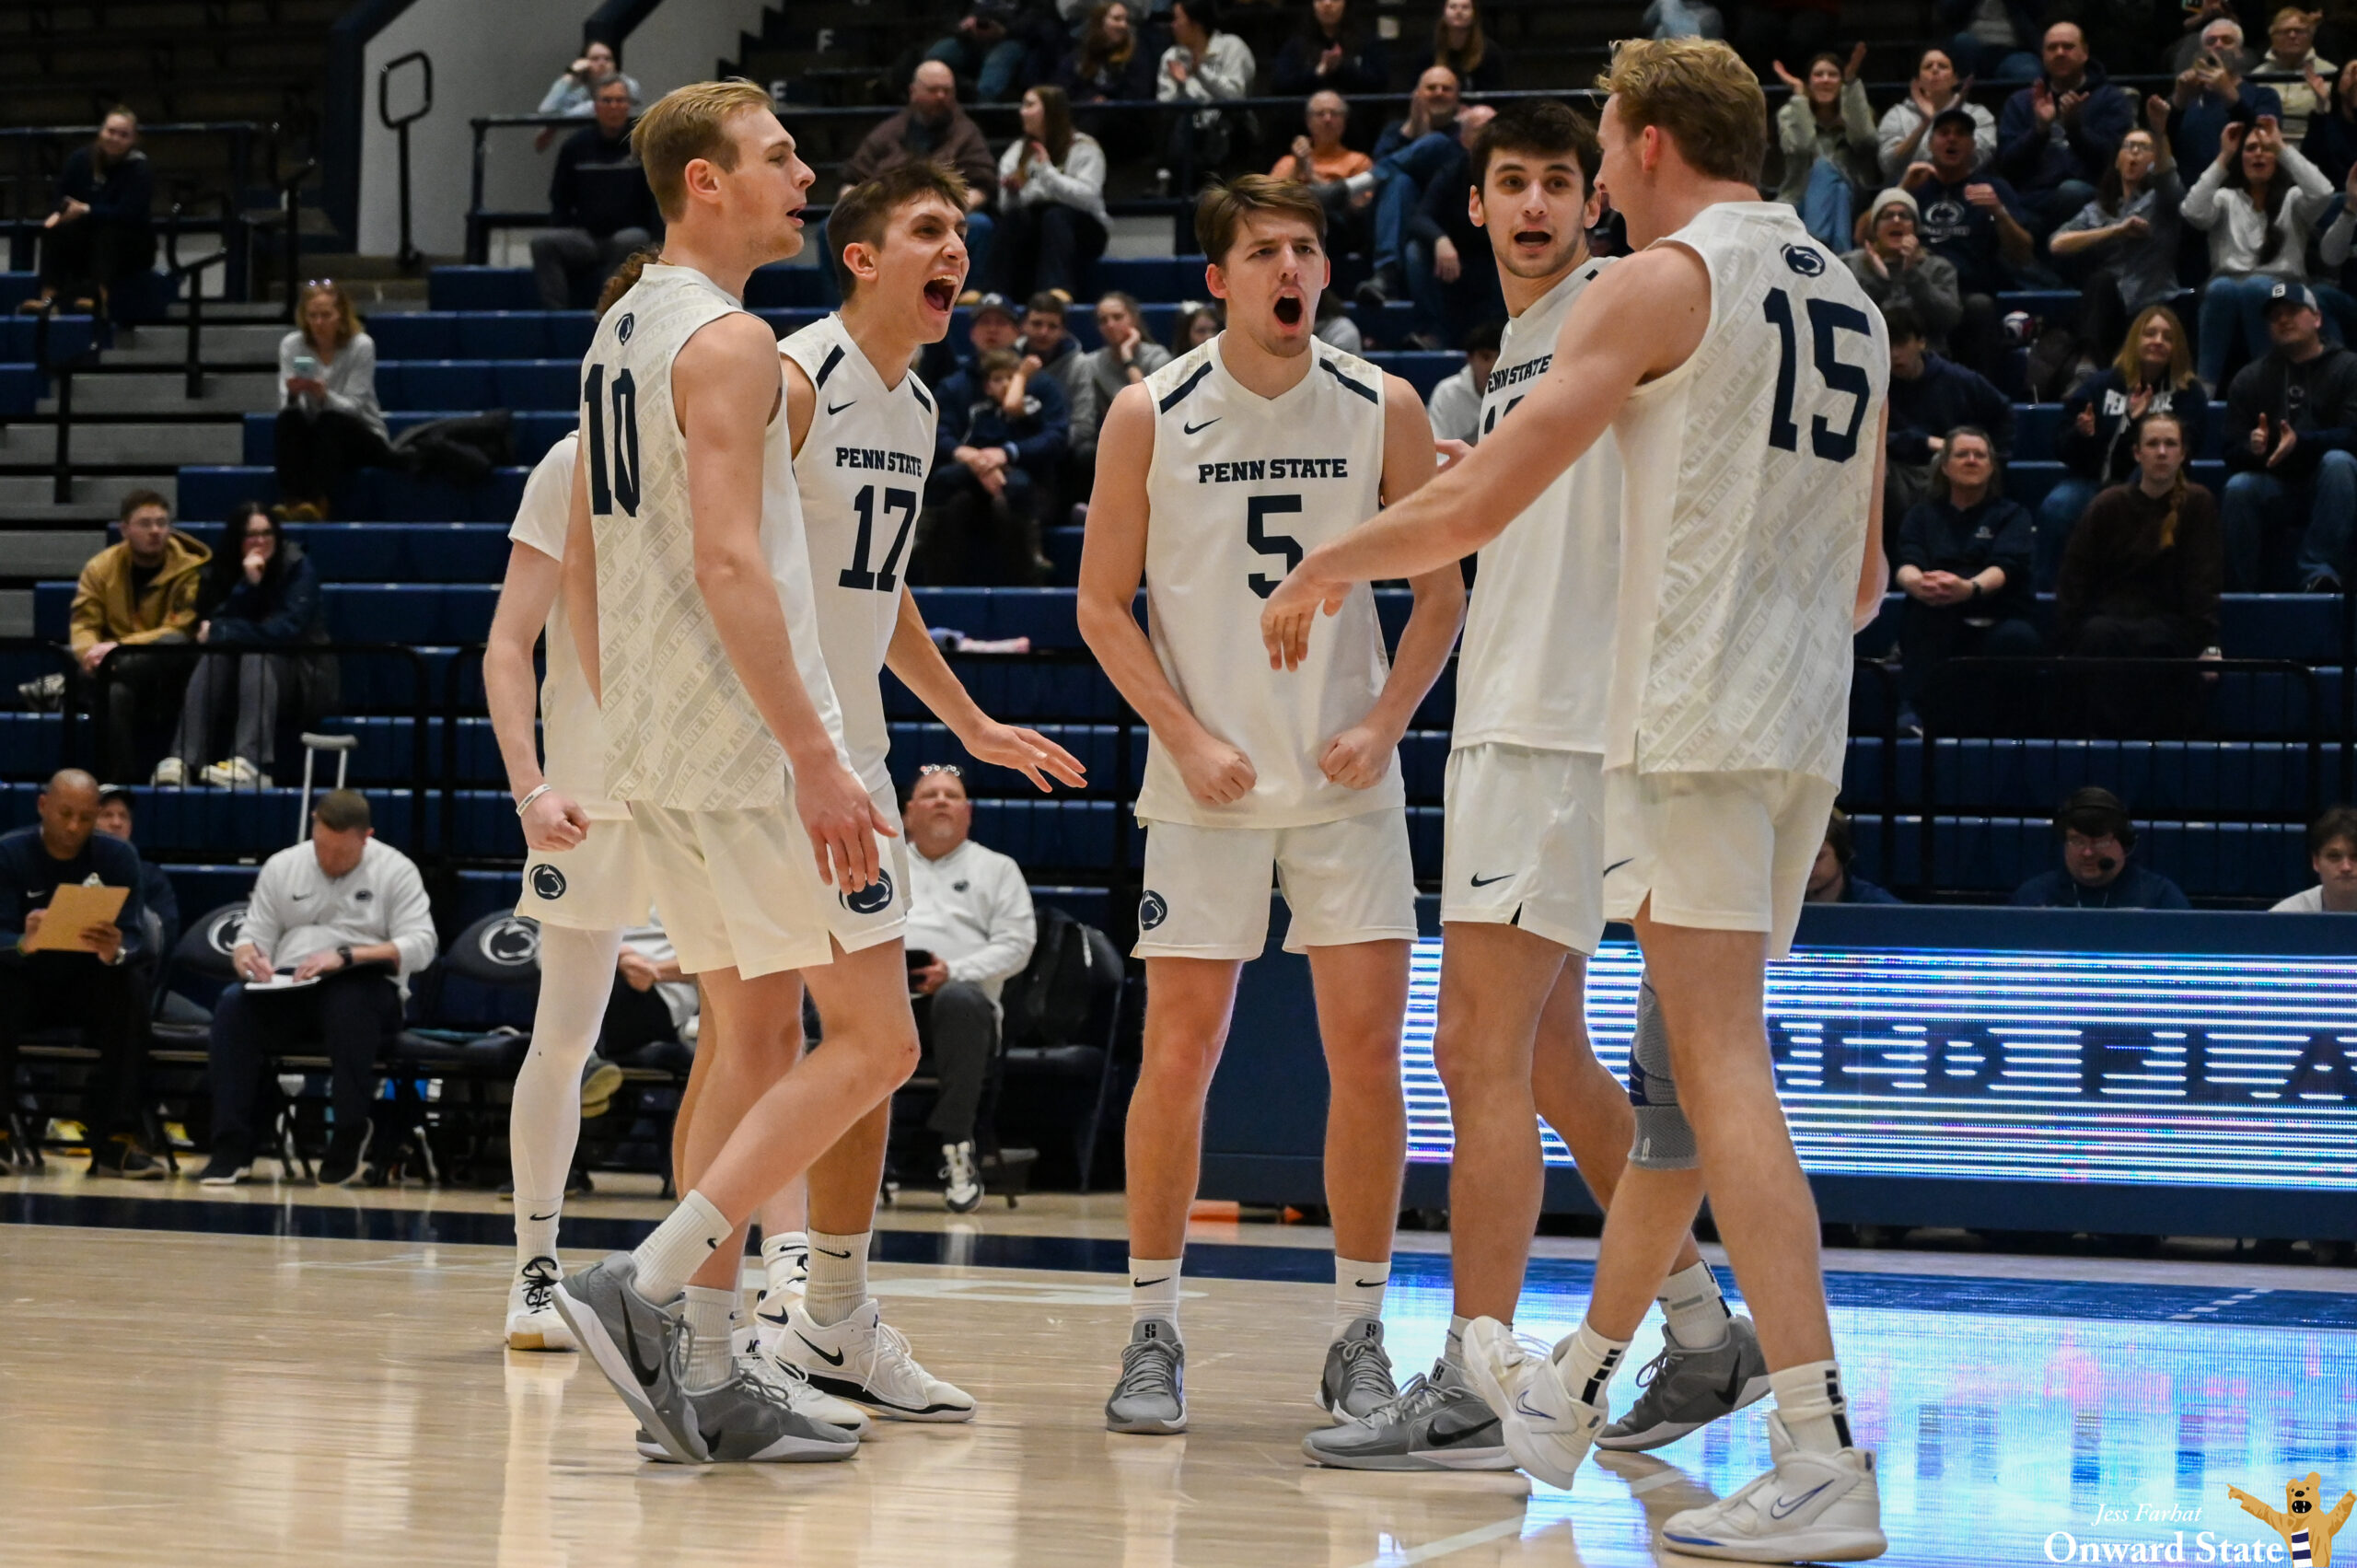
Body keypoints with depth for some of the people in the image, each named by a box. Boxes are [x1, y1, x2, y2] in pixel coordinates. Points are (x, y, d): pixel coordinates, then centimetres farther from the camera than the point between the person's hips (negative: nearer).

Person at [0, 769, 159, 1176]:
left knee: (131, 981, -30)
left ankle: (116, 1138, -30)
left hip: (88, 989, 1)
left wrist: (116, 952, -41)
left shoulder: (118, 857, -7)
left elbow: (134, 937, -16)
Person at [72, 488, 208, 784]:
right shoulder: (100, 568, 4)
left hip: (165, 677, -1)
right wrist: (92, 654, -27)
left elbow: (181, 632, -15)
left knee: (176, 645, -36)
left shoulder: (190, 570, -5)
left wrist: (118, 647, -27)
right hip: (117, 669, 1)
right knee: (116, 693, -37)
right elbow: (82, 626, -1)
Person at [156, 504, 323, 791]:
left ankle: (250, 764, -51)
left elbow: (287, 629, -19)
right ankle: (183, 761, -42)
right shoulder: (220, 571, 1)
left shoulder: (298, 567, -10)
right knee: (211, 660, -28)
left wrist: (220, 634, -17)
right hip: (239, 679, 3)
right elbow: (215, 622, -10)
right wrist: (248, 585, -23)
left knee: (255, 656, -34)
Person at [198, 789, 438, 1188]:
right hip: (288, 989, 3)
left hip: (365, 991, -3)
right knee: (233, 1005, -29)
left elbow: (420, 946, -8)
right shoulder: (282, 866, 15)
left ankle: (351, 1137, -24)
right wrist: (248, 955, -13)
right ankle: (233, 1146, -27)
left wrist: (345, 956, -20)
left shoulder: (396, 871, 3)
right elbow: (254, 935, 14)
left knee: (348, 1002, -40)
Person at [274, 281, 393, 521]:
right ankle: (289, 500, -43)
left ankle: (316, 501, -49)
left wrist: (323, 395, -37)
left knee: (329, 420, -35)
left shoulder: (361, 346, -11)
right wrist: (293, 394, -34)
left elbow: (352, 406, -16)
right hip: (316, 437, 3)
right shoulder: (291, 344, -3)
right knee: (288, 417, -29)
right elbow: (286, 405, -9)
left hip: (362, 439, -3)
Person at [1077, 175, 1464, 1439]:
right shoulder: (1151, 417, -2)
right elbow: (1104, 603, 2)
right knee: (1180, 1046, -2)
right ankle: (1153, 1331, 9)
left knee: (1368, 1047, -2)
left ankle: (1359, 1334, 9)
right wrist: (1188, 738, -8)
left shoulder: (1383, 411, 2)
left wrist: (1384, 725, -6)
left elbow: (1440, 590, 7)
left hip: (1346, 776, 1)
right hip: (1206, 779, -1)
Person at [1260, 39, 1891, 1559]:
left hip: (1694, 721, -8)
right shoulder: (1849, 299, 18)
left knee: (1724, 1072, -11)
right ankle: (1572, 1390, 31)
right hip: (1806, 726, 8)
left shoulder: (1666, 278, -6)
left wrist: (1324, 569, 5)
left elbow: (1479, 500, -10)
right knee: (1682, 1062, 17)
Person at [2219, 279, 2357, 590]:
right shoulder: (2251, 378, 9)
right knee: (2238, 488, -29)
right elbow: (2232, 451, 4)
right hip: (2276, 490, 2)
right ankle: (2239, 592, -27)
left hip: (2331, 491, -2)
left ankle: (2319, 572, -40)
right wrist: (2252, 447, -20)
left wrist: (2301, 443, -31)